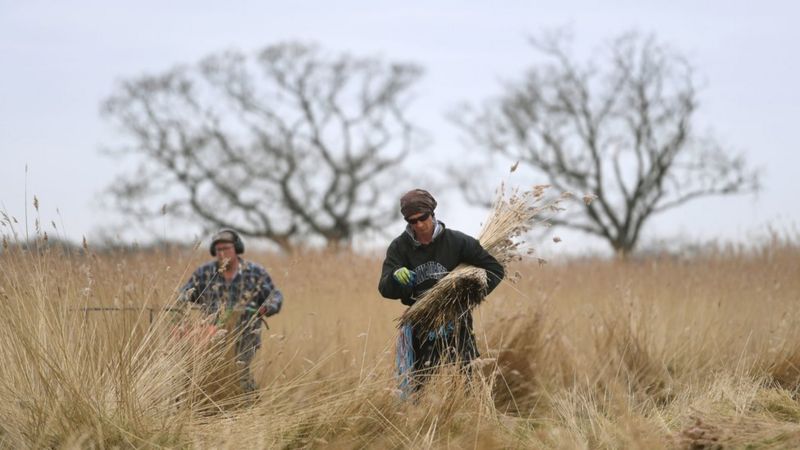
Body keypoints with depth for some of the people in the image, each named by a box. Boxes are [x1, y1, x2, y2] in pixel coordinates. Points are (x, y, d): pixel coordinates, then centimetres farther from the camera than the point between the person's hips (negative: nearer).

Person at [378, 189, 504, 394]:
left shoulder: (456, 242, -7)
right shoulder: (400, 247, -3)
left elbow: (496, 270, -3)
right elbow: (385, 289, -12)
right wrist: (396, 278, -36)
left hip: (454, 322, -1)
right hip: (419, 325, 1)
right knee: (411, 387, 1)